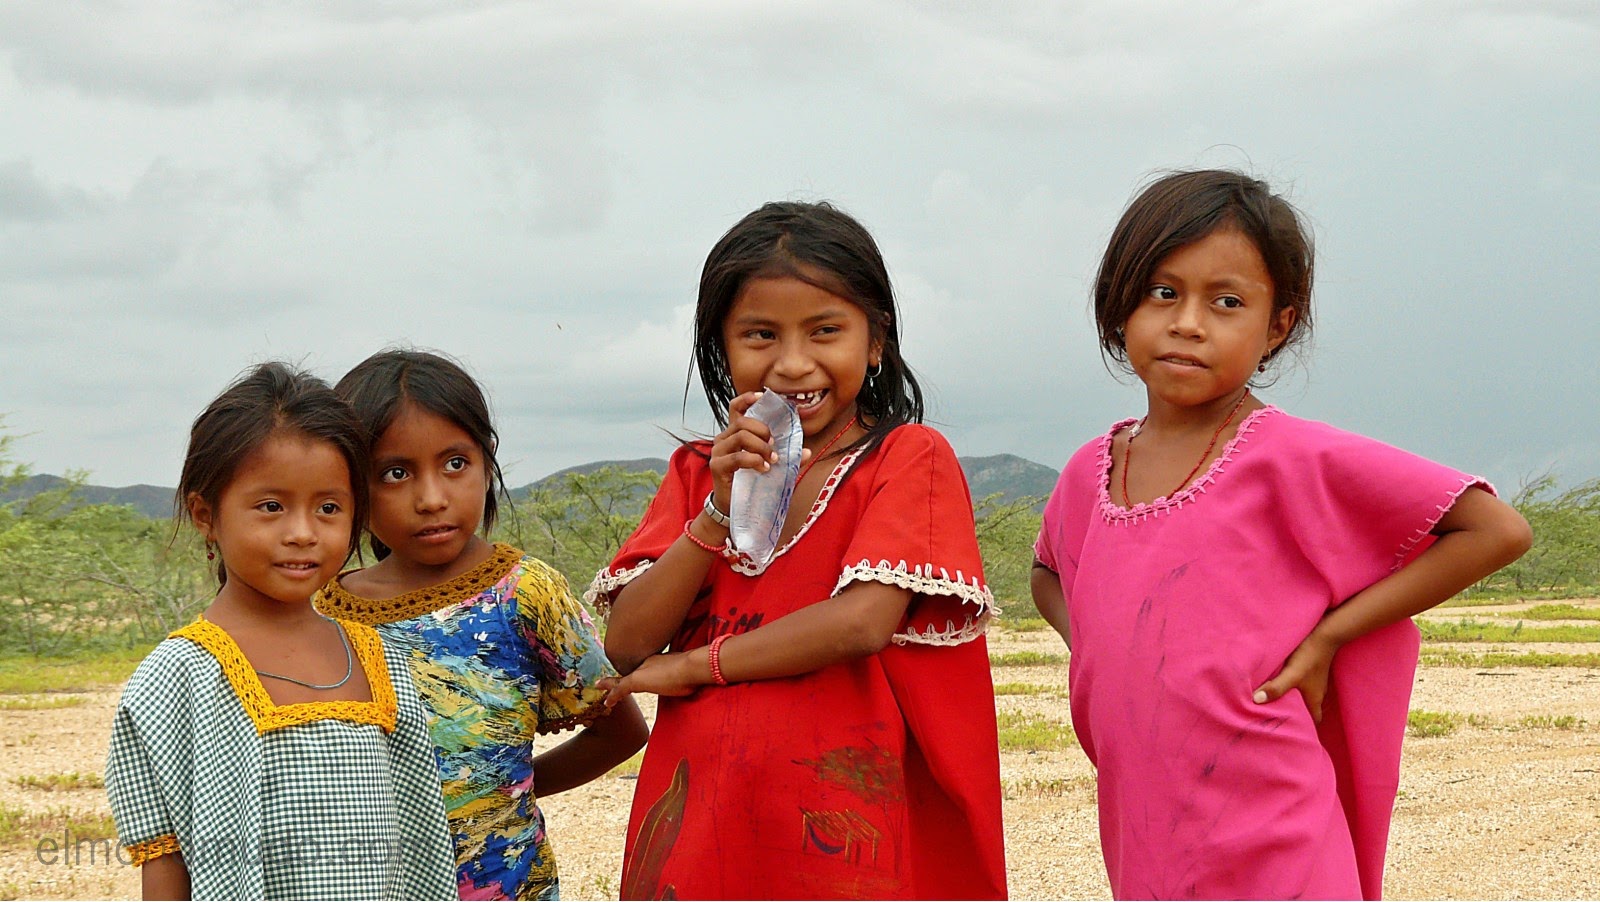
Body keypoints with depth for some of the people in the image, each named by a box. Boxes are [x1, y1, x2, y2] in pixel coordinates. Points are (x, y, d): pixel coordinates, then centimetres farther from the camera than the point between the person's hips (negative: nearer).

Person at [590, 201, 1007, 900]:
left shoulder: (911, 457, -2)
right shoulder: (697, 473, 11)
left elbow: (863, 621, -16)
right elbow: (625, 647, 1)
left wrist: (691, 665, -6)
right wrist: (719, 513, -11)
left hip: (845, 829, -3)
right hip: (698, 825, 4)